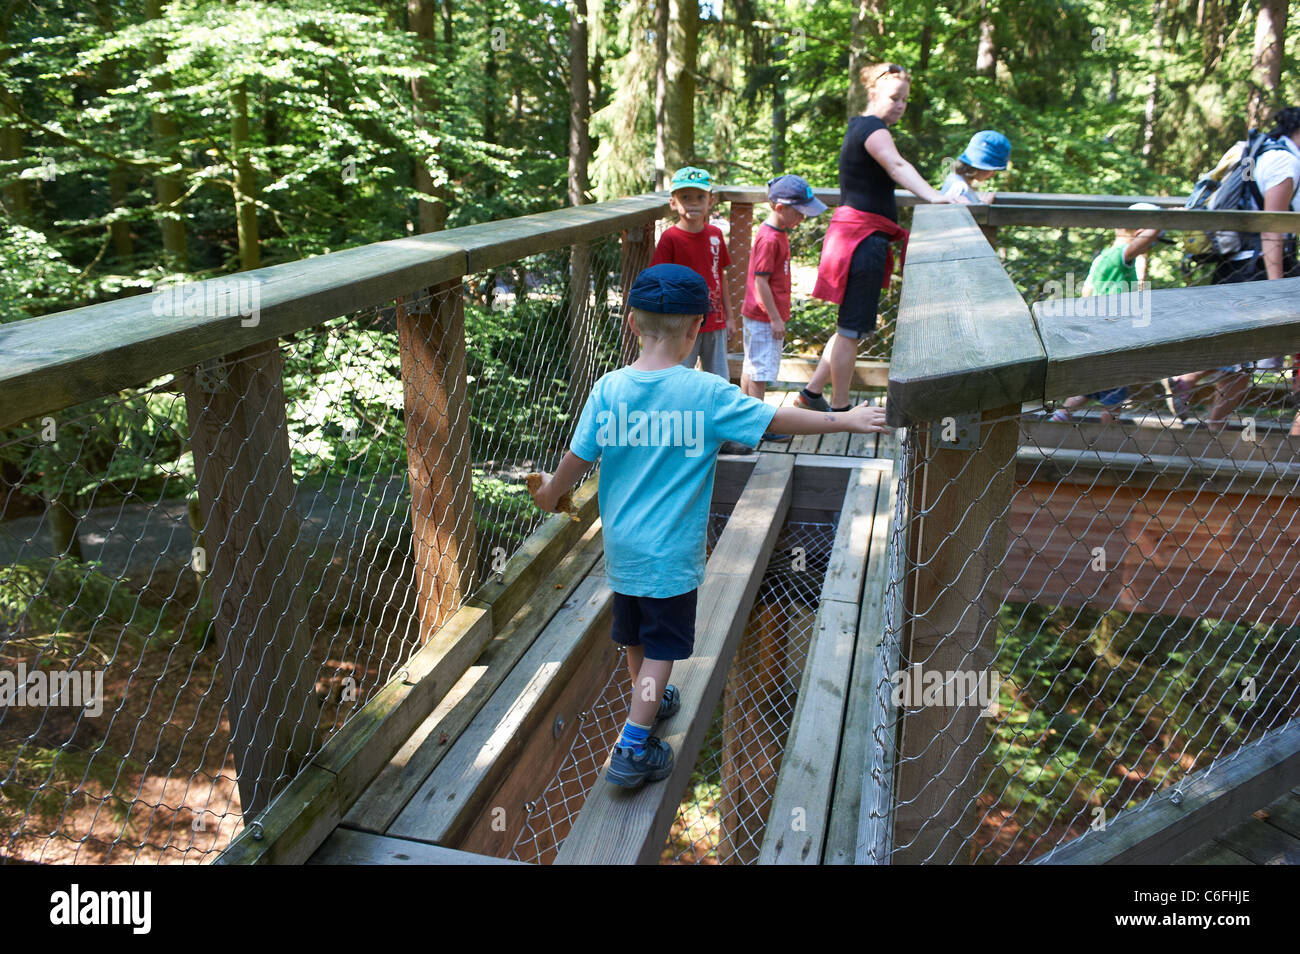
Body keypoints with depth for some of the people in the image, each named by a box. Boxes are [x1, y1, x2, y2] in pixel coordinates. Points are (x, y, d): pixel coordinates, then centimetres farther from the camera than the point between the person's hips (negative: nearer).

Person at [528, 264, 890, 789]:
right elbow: (778, 419, -12)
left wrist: (551, 491, 19)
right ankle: (632, 749, 9)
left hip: (621, 545, 5)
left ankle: (648, 702, 46)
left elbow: (578, 458, -1)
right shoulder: (706, 393, -16)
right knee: (661, 647, 8)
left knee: (635, 636, 23)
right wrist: (845, 421, -1)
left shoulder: (608, 389, -7)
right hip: (671, 553, -4)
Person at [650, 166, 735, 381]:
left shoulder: (715, 234, 5)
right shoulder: (670, 237, -10)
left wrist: (729, 316, 13)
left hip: (715, 323, 5)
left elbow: (721, 277, 12)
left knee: (721, 382, 14)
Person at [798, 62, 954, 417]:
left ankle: (811, 393, 21)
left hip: (860, 236, 10)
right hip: (863, 238, -10)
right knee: (852, 328, -3)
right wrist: (933, 196, -47)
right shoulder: (873, 128, -13)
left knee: (852, 326, 15)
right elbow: (897, 166, -33)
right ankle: (840, 408, 6)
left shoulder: (859, 126, 19)